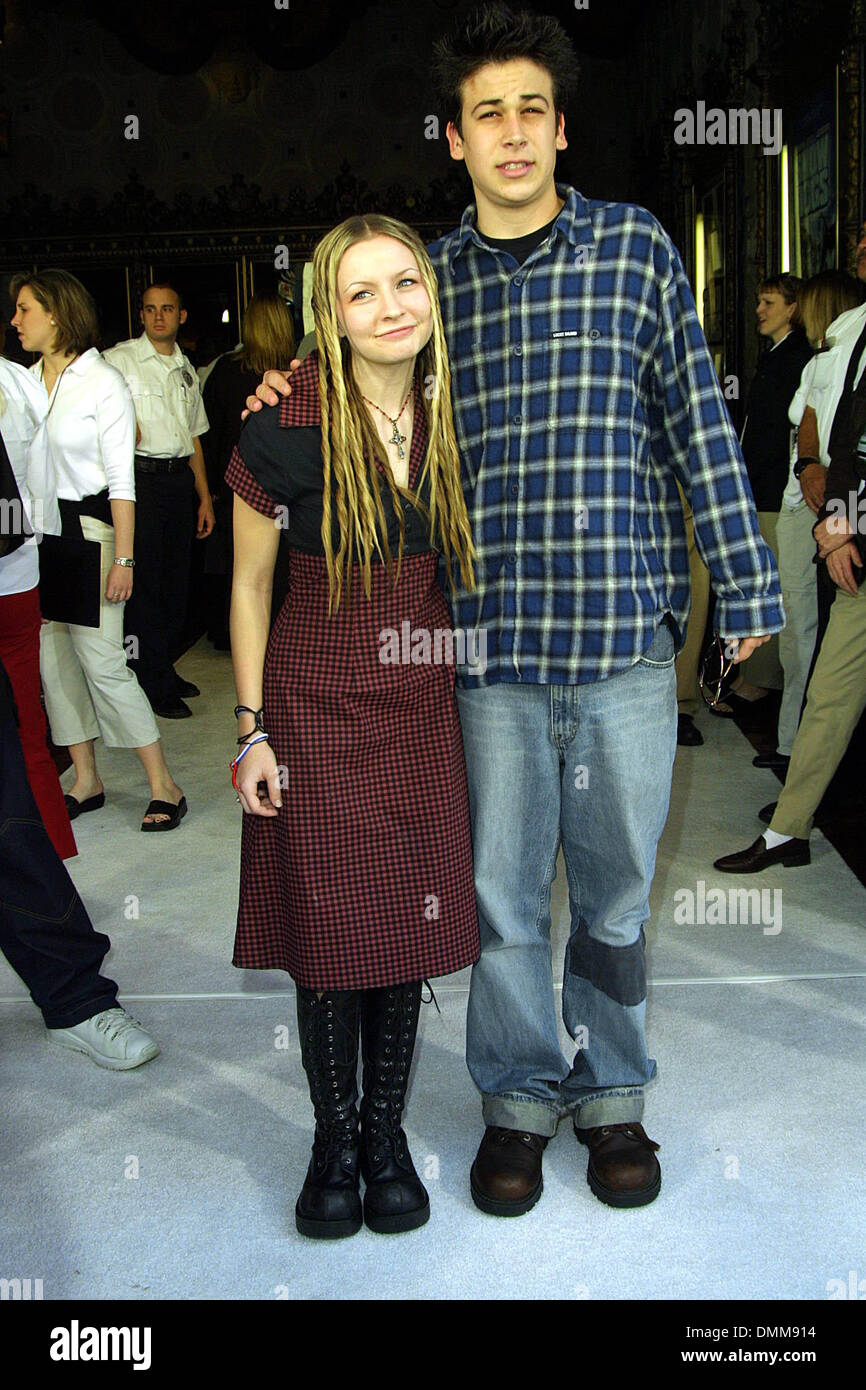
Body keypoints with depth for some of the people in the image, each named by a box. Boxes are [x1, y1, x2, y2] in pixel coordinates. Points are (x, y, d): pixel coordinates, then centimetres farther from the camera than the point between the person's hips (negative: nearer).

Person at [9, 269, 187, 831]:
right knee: (52, 658, 7)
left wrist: (123, 558, -14)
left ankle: (164, 785, 1)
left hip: (87, 526, -6)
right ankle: (86, 781, 19)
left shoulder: (104, 381, -6)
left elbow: (121, 480, -9)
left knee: (101, 660, -9)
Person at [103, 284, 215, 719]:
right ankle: (154, 684, 3)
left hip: (180, 477, 6)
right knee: (145, 581, -5)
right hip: (140, 475, -6)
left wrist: (204, 498, 17)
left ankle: (166, 668, 23)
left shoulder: (186, 369, 17)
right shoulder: (118, 360, -2)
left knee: (176, 578, 10)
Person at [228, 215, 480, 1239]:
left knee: (410, 919, 9)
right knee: (326, 924, 4)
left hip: (419, 697, 4)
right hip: (315, 699, -3)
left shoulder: (451, 419, 0)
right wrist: (252, 729, -5)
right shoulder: (284, 432, -12)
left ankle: (387, 1131, 27)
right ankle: (334, 1139, 24)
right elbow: (250, 586, -3)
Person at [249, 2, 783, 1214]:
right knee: (501, 885, 8)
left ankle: (613, 1092, 32)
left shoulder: (636, 247, 5)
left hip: (627, 626, -1)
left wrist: (744, 581, 3)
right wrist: (300, 396, 5)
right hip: (493, 633, 1)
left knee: (616, 880, 11)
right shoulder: (433, 273, 10)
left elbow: (698, 421, 4)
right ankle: (520, 1097, 29)